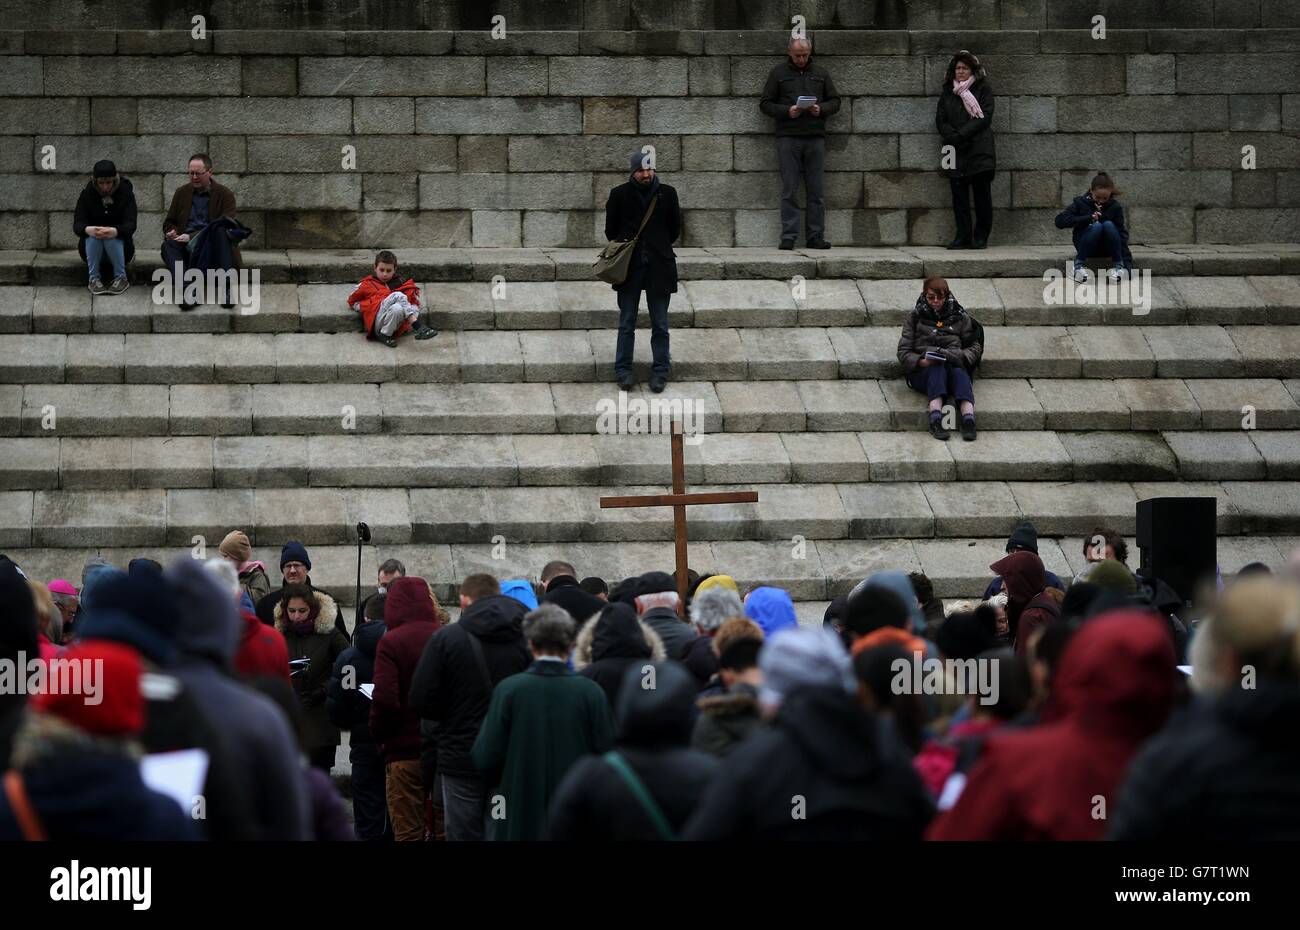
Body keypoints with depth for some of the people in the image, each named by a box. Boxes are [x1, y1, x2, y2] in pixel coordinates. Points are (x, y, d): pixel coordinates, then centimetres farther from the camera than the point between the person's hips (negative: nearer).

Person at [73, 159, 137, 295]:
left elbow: (131, 225, -20)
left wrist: (115, 231, -45)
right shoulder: (87, 194, -5)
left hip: (119, 244, -1)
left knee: (112, 238, -34)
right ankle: (94, 278, -24)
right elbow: (77, 225, -14)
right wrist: (88, 230, -41)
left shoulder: (126, 193, -8)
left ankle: (121, 278, -20)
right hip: (92, 246, 1)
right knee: (93, 235, -32)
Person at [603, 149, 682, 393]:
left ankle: (660, 372, 11)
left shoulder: (667, 194, 2)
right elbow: (611, 229, 10)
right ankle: (623, 370, 11)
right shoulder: (620, 194, -1)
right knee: (626, 324, 4)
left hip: (659, 266, 0)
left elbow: (674, 229, 13)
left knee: (660, 325, 4)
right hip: (628, 267, 0)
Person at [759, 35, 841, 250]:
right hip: (788, 137, -2)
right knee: (789, 190, -5)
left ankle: (815, 236, 4)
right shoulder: (778, 73, 9)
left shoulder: (820, 73, 15)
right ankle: (788, 237, -4)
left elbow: (835, 101, 17)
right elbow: (765, 103, 7)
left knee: (816, 190, 1)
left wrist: (821, 109, -5)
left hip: (815, 137, 2)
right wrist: (787, 111, -10)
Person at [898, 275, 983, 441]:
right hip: (922, 370, -1)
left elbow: (975, 348, 14)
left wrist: (956, 356, -8)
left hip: (953, 364, 1)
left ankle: (968, 419, -57)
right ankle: (935, 419, -56)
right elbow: (903, 352, 8)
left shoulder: (960, 317, 18)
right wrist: (921, 361, -13)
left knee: (959, 373, -35)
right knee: (938, 369, -37)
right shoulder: (915, 317, 16)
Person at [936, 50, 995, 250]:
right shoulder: (947, 92, 16)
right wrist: (952, 136, -9)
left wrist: (961, 134, -13)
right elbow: (941, 120, 10)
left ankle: (981, 237, 0)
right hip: (956, 151, 3)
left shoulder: (983, 89, 5)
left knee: (982, 194, -4)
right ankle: (963, 236, 2)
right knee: (959, 195, -1)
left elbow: (985, 117, -6)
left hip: (979, 150, -3)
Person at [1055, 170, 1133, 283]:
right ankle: (1079, 264, -21)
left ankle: (1118, 265, -21)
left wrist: (1128, 264, -24)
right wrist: (1088, 218, -26)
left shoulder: (1115, 207, -8)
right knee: (1097, 226, -31)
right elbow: (1059, 221, -19)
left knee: (1109, 225, -29)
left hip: (1106, 248, 1)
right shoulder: (1081, 203, -10)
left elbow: (1122, 235, -13)